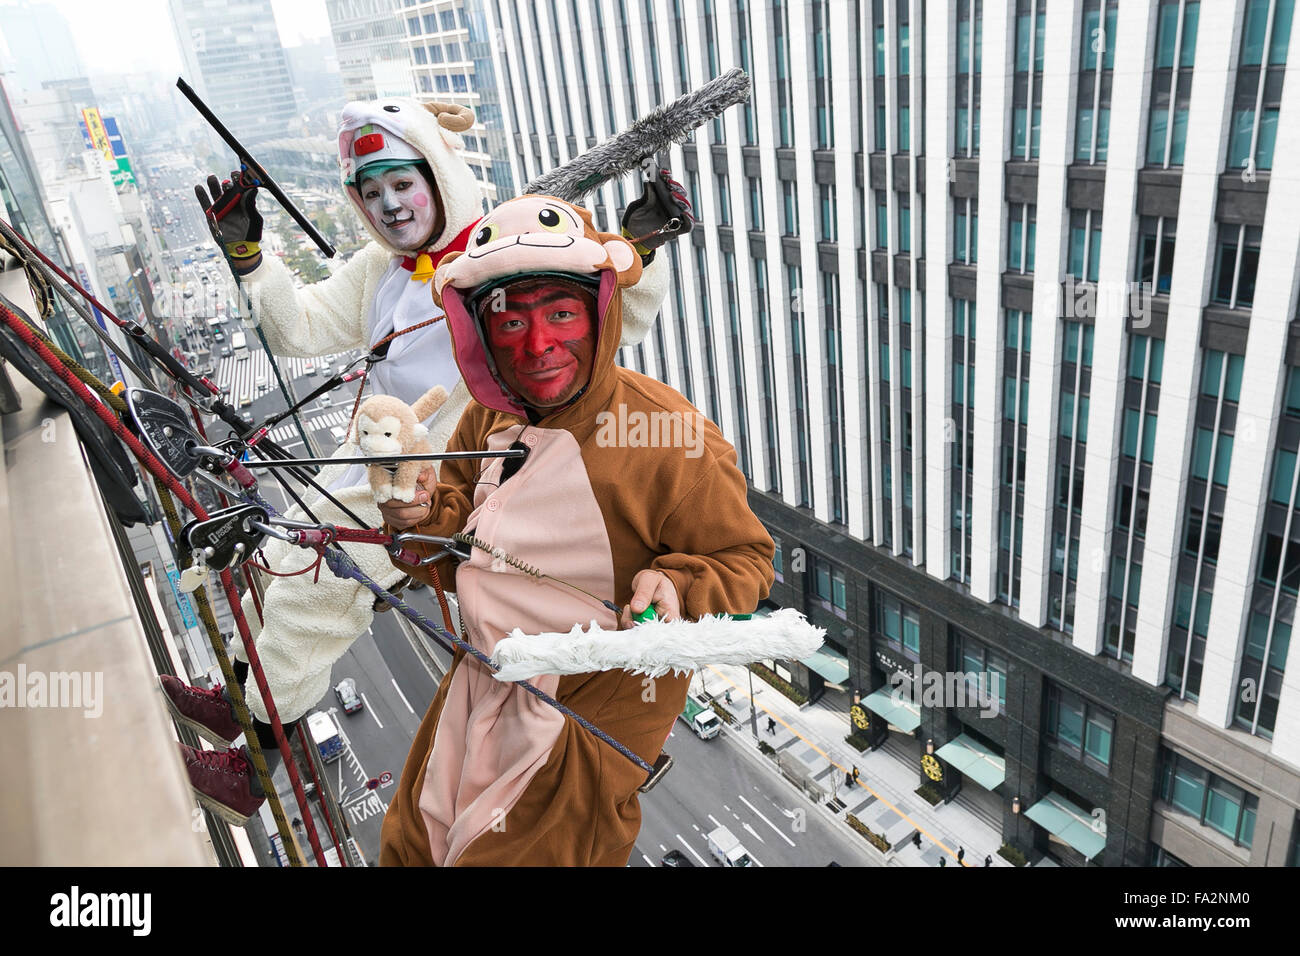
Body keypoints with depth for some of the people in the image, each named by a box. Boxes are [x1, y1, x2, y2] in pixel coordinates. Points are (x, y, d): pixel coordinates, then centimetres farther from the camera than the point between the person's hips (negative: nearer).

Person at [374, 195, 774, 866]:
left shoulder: (672, 439, -26)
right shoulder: (490, 417, -6)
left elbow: (744, 559, -15)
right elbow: (462, 551, 6)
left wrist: (677, 590, -34)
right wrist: (425, 515, -15)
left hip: (596, 708, -6)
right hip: (484, 680, 7)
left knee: (507, 855, 12)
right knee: (412, 847, 23)